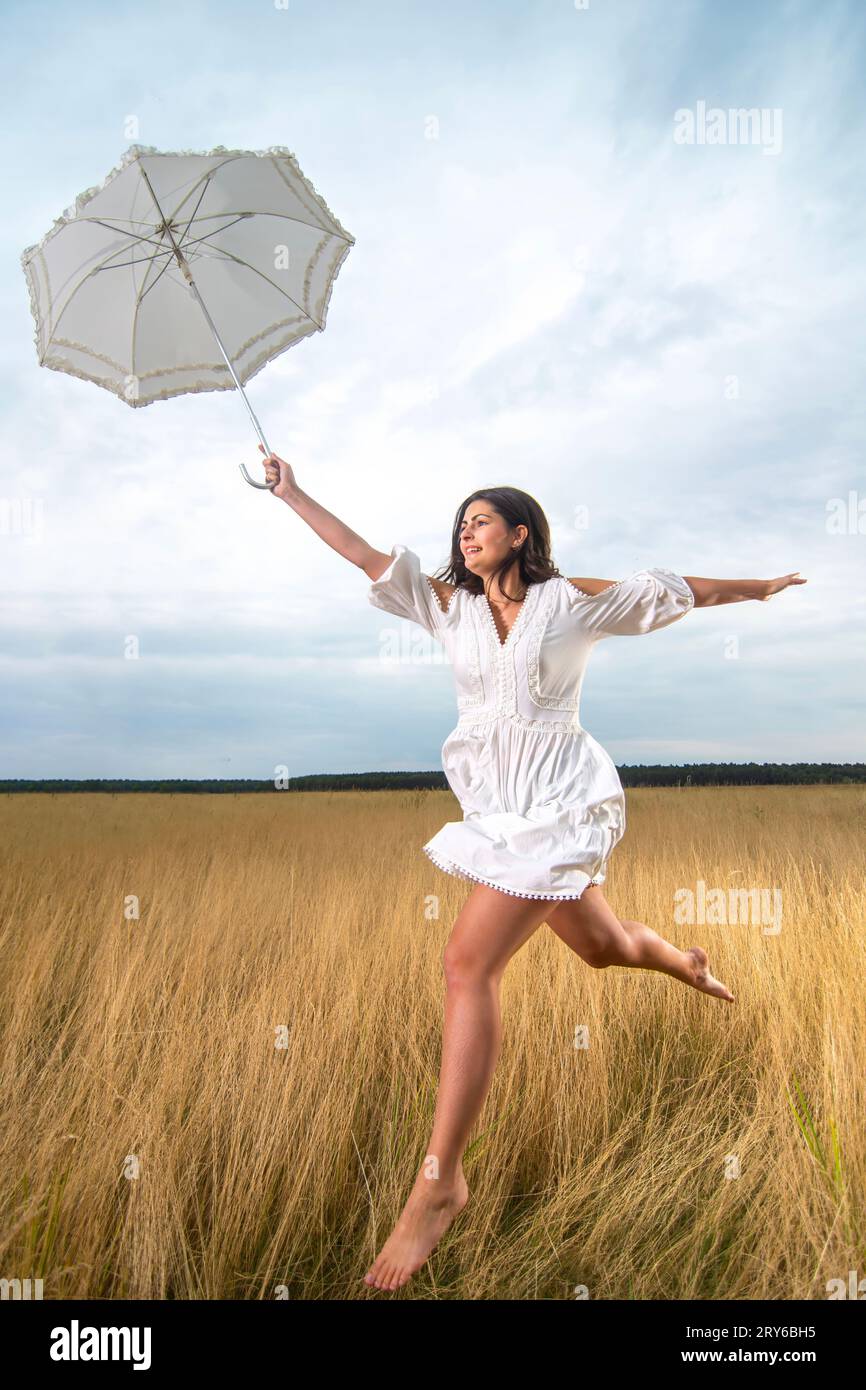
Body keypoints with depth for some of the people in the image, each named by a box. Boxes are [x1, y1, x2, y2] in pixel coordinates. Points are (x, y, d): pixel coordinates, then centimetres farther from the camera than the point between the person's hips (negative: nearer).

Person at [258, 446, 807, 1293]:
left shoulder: (570, 602, -3)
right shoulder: (450, 606, 7)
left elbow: (675, 589, 7)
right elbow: (363, 553, 7)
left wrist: (758, 589, 15)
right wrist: (289, 492, 7)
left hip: (559, 804, -6)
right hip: (500, 807, 6)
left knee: (467, 964, -17)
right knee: (601, 947, 21)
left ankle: (441, 1182, -11)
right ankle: (684, 960, 57)